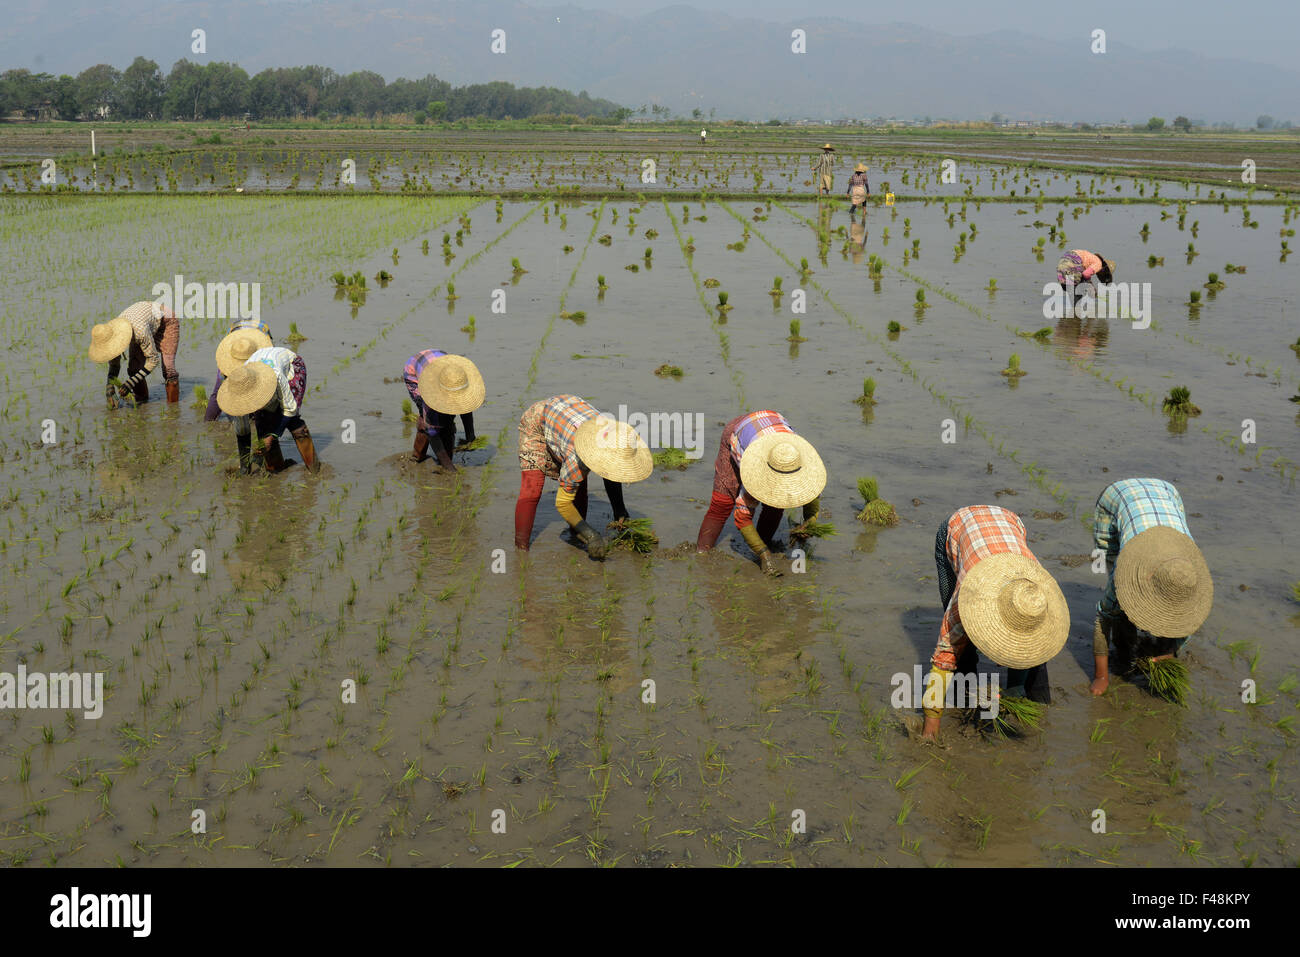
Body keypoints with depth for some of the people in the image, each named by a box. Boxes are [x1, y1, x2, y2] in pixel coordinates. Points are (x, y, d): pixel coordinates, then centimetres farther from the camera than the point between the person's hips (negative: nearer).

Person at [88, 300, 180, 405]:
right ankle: (141, 398, 14)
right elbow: (114, 363, -10)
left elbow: (153, 359, -32)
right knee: (134, 368, -6)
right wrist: (109, 385, -26)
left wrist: (131, 382, -36)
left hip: (166, 322, -6)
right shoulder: (109, 334, -23)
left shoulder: (140, 331, -43)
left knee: (167, 367, -20)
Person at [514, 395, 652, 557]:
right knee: (531, 491, -18)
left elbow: (610, 472, 0)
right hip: (536, 423, -6)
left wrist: (619, 509, -11)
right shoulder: (578, 460, -41)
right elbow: (562, 503, -28)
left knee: (579, 488, 2)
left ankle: (576, 537, 17)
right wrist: (590, 535, -37)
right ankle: (520, 548, -15)